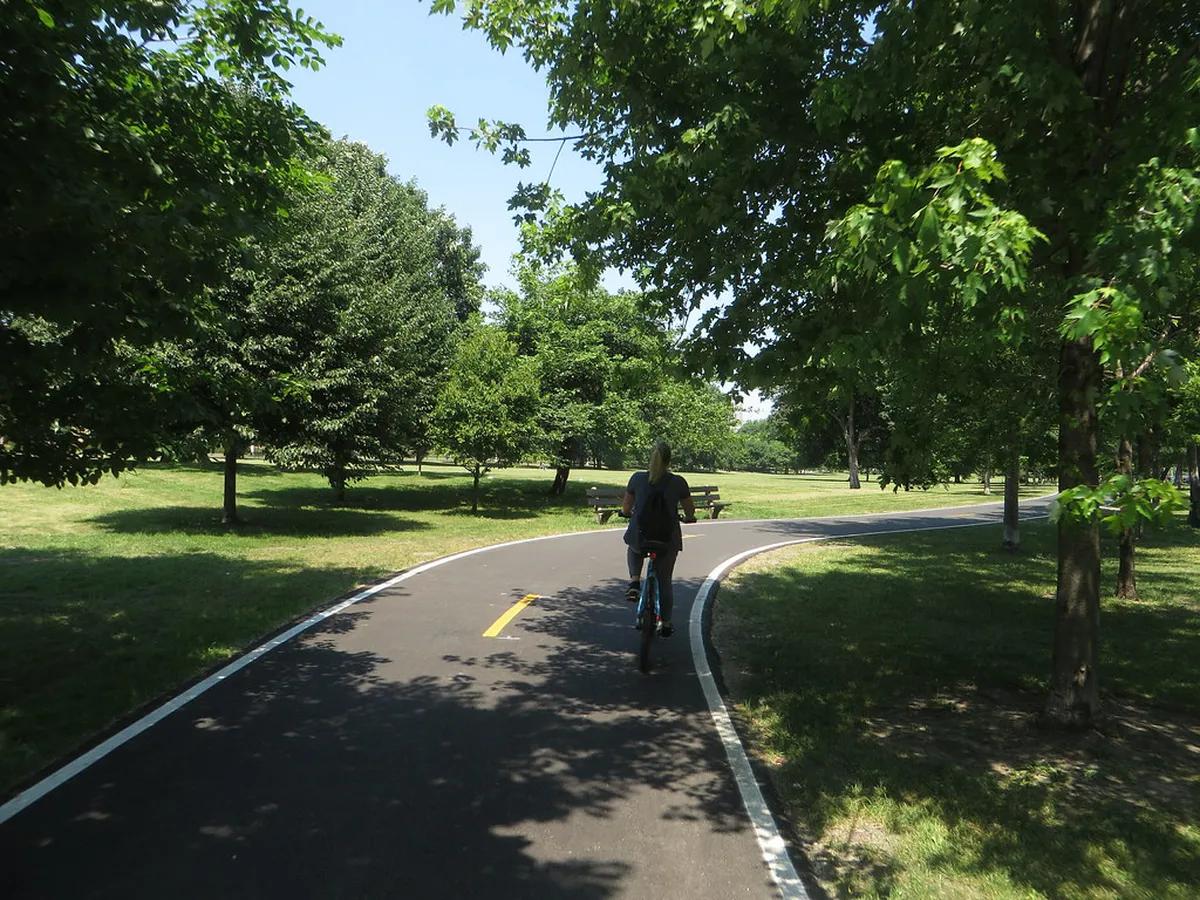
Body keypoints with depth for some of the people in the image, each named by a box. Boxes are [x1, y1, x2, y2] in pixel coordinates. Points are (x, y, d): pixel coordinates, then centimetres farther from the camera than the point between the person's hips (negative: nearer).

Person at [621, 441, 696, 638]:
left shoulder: (637, 478, -5)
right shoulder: (678, 482, -6)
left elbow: (626, 508, 4)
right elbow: (690, 511, 4)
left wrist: (629, 515, 27)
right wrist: (689, 518, 27)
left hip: (639, 536, 0)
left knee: (633, 549, 37)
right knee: (664, 582, 18)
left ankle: (634, 581, 15)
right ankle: (666, 624, 25)